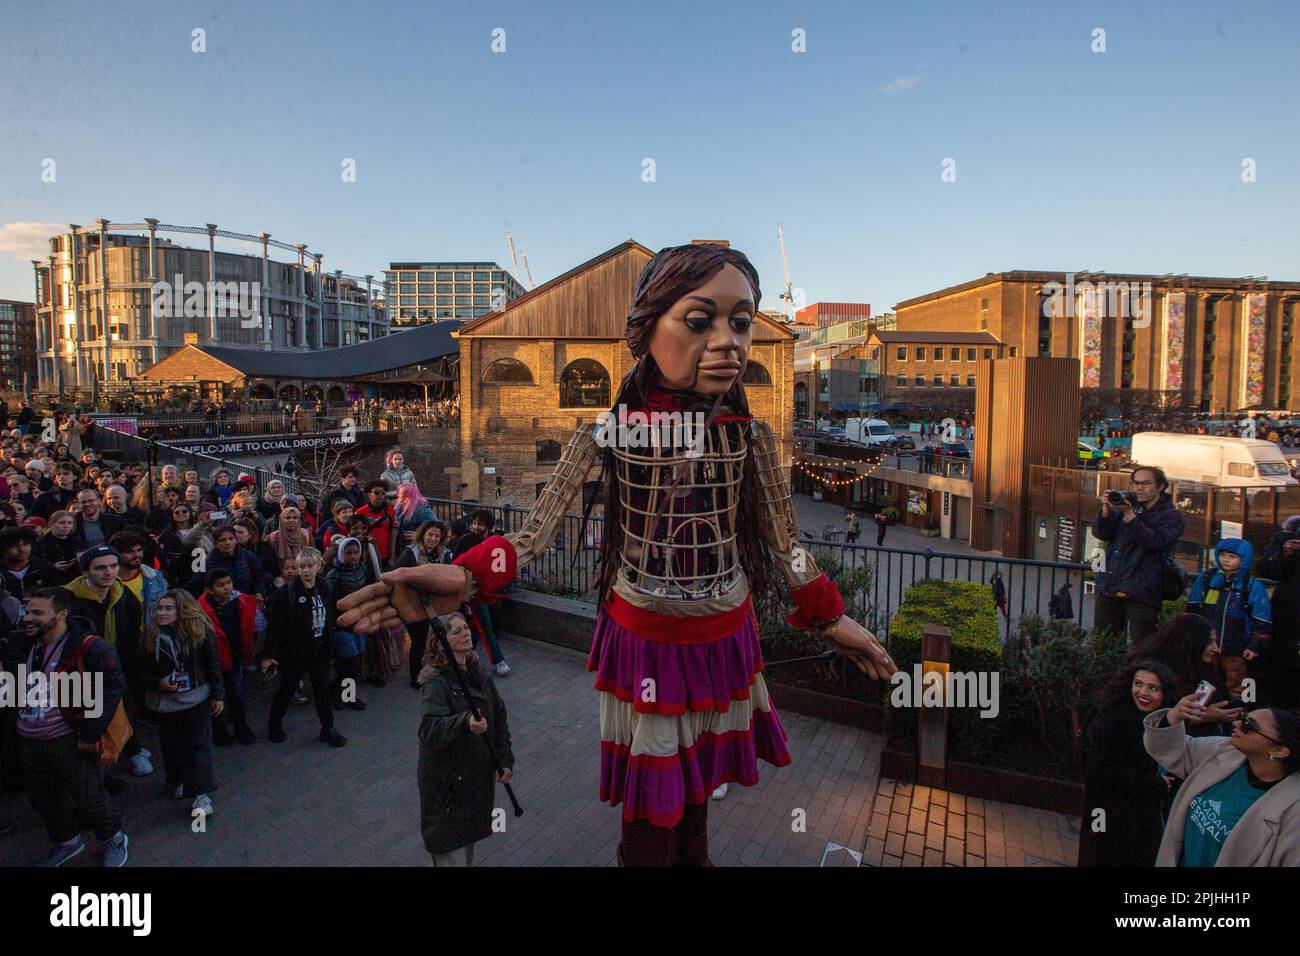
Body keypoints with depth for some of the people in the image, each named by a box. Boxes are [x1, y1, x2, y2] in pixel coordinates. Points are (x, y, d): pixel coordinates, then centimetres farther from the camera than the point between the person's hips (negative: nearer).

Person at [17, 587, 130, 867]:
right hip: (27, 741, 7)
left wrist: (91, 732, -19)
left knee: (89, 797, 6)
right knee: (44, 800, 21)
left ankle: (114, 839, 29)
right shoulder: (27, 645, 3)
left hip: (68, 742, -7)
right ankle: (66, 842, 43)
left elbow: (114, 684, -21)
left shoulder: (87, 646, -20)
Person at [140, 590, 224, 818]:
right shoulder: (151, 635, -6)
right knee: (172, 744, 13)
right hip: (166, 700, 2)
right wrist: (159, 683, -17)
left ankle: (202, 793, 5)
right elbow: (144, 672, 3)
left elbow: (213, 666, -2)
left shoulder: (201, 631, -10)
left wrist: (218, 695, -1)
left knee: (199, 745, -1)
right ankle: (177, 781, 38)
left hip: (197, 698, -2)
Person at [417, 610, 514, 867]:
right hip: (447, 780, -6)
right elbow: (429, 729, -33)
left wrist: (505, 761, 5)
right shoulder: (435, 682, -18)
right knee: (451, 854, -1)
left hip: (479, 775, 6)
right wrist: (465, 722, -48)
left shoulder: (480, 675, 3)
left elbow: (499, 719, 10)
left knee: (469, 842, 20)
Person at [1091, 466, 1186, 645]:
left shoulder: (1171, 516, 3)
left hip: (1141, 593, -4)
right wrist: (1105, 511, -12)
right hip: (1109, 589, 4)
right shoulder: (1127, 504, 16)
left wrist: (1130, 516, -22)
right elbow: (1100, 533, 7)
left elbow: (1156, 542, -15)